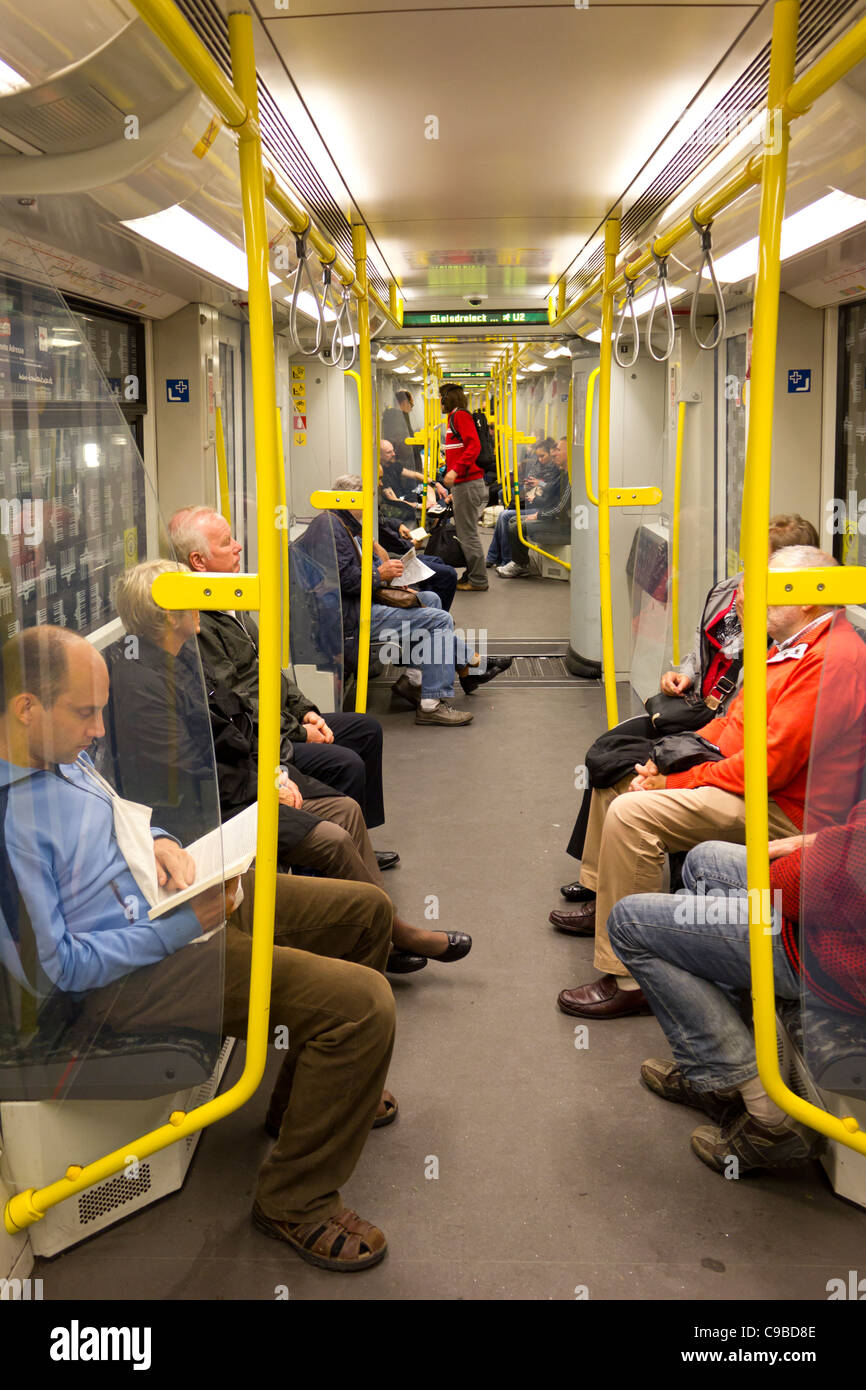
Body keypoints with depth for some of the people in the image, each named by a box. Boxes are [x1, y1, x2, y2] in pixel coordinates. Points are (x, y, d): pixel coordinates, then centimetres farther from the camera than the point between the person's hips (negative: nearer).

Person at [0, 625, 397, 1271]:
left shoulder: (58, 753, 3)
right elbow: (54, 967, -22)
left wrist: (158, 841, 0)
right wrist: (181, 927, -21)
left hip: (183, 900, 10)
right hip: (126, 974, -10)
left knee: (366, 909, 16)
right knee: (363, 1002, -22)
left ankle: (304, 1096, 34)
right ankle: (295, 1203, -2)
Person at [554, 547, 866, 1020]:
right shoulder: (792, 644, 13)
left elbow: (770, 764, -27)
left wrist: (674, 781, -18)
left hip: (780, 809, -11)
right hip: (734, 769, 11)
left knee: (631, 813, -27)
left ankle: (627, 979, -21)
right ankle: (600, 899, 31)